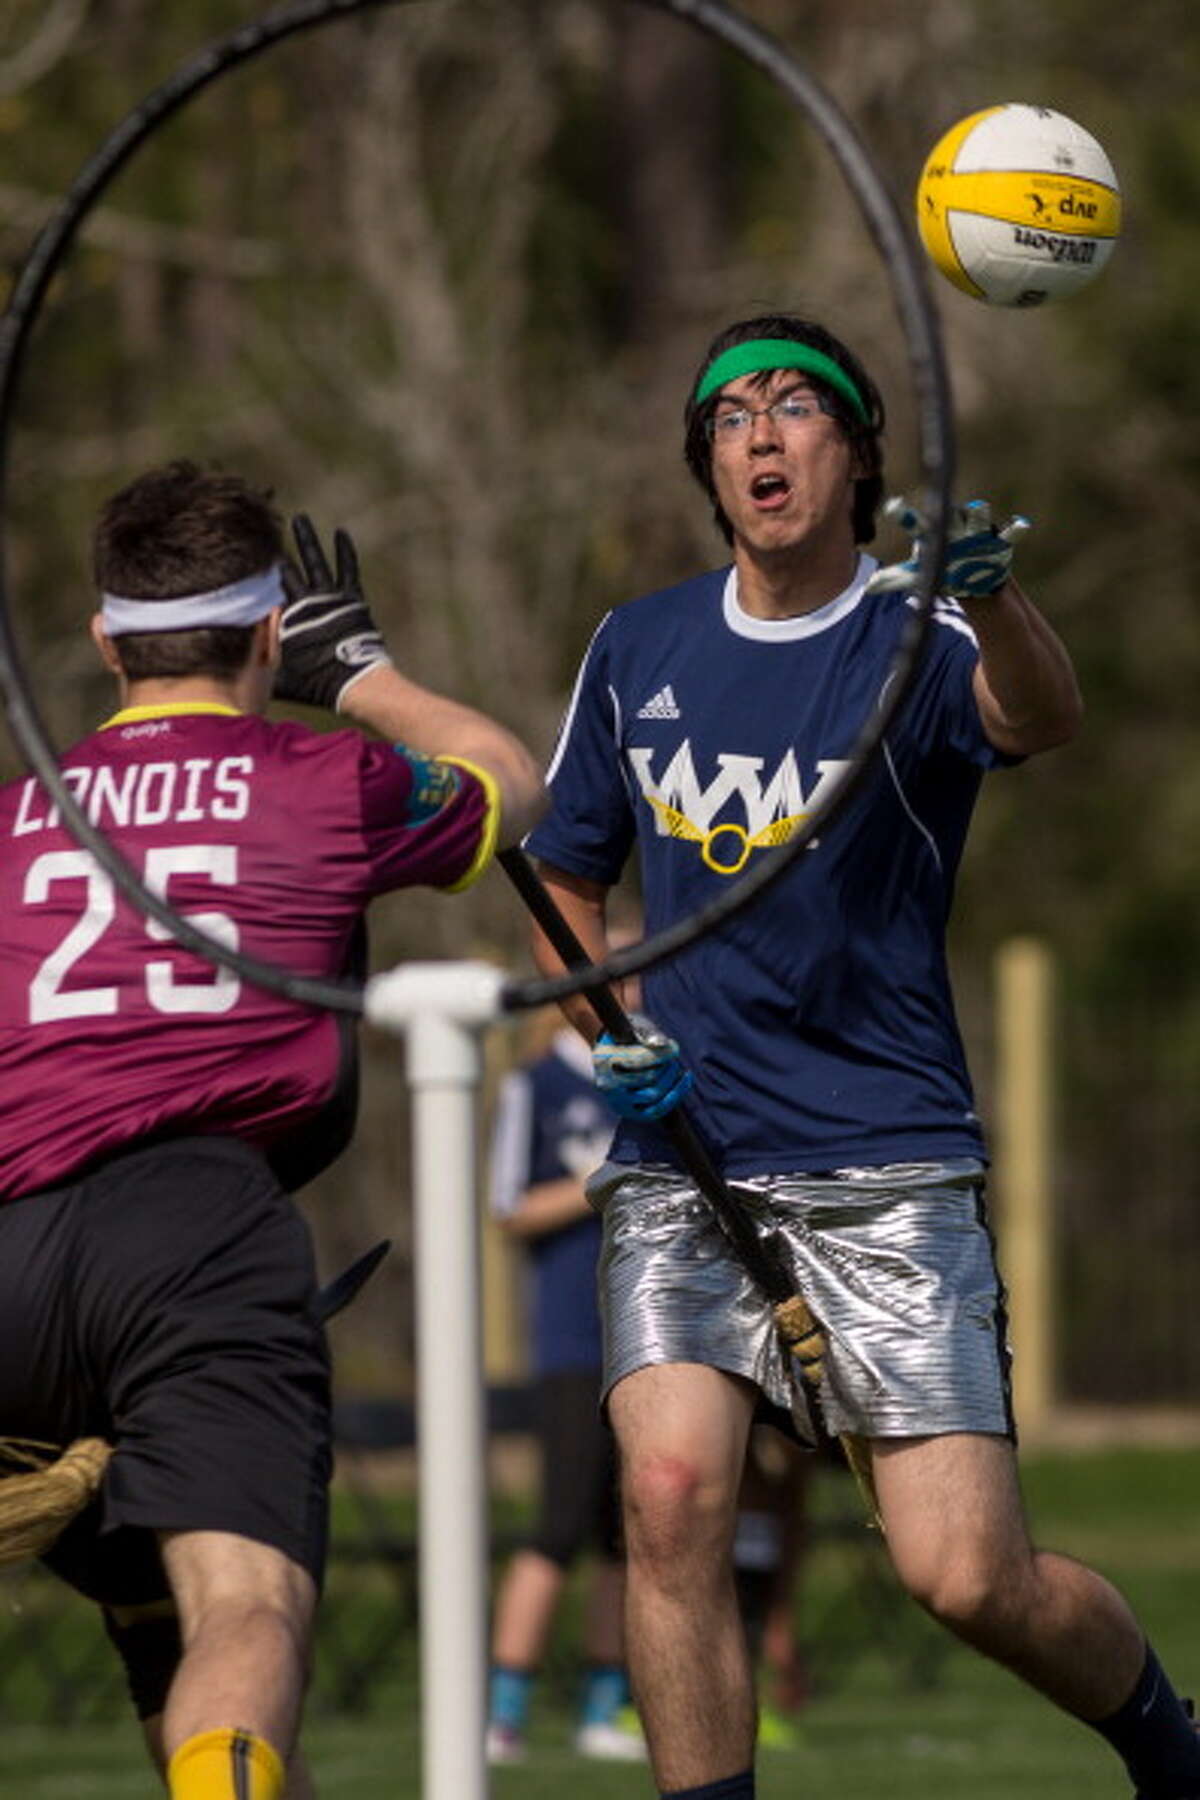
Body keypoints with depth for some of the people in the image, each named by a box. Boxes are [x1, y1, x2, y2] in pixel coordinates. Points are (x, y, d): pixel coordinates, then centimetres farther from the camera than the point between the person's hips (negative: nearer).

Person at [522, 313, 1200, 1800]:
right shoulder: (637, 651, 9)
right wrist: (600, 1030, 3)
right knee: (670, 1494, -19)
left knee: (966, 1575, -9)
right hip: (680, 1162, 4)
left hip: (885, 1164, -3)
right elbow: (567, 877, 23)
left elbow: (1042, 721, -29)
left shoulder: (917, 643, -5)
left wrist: (989, 592, -51)